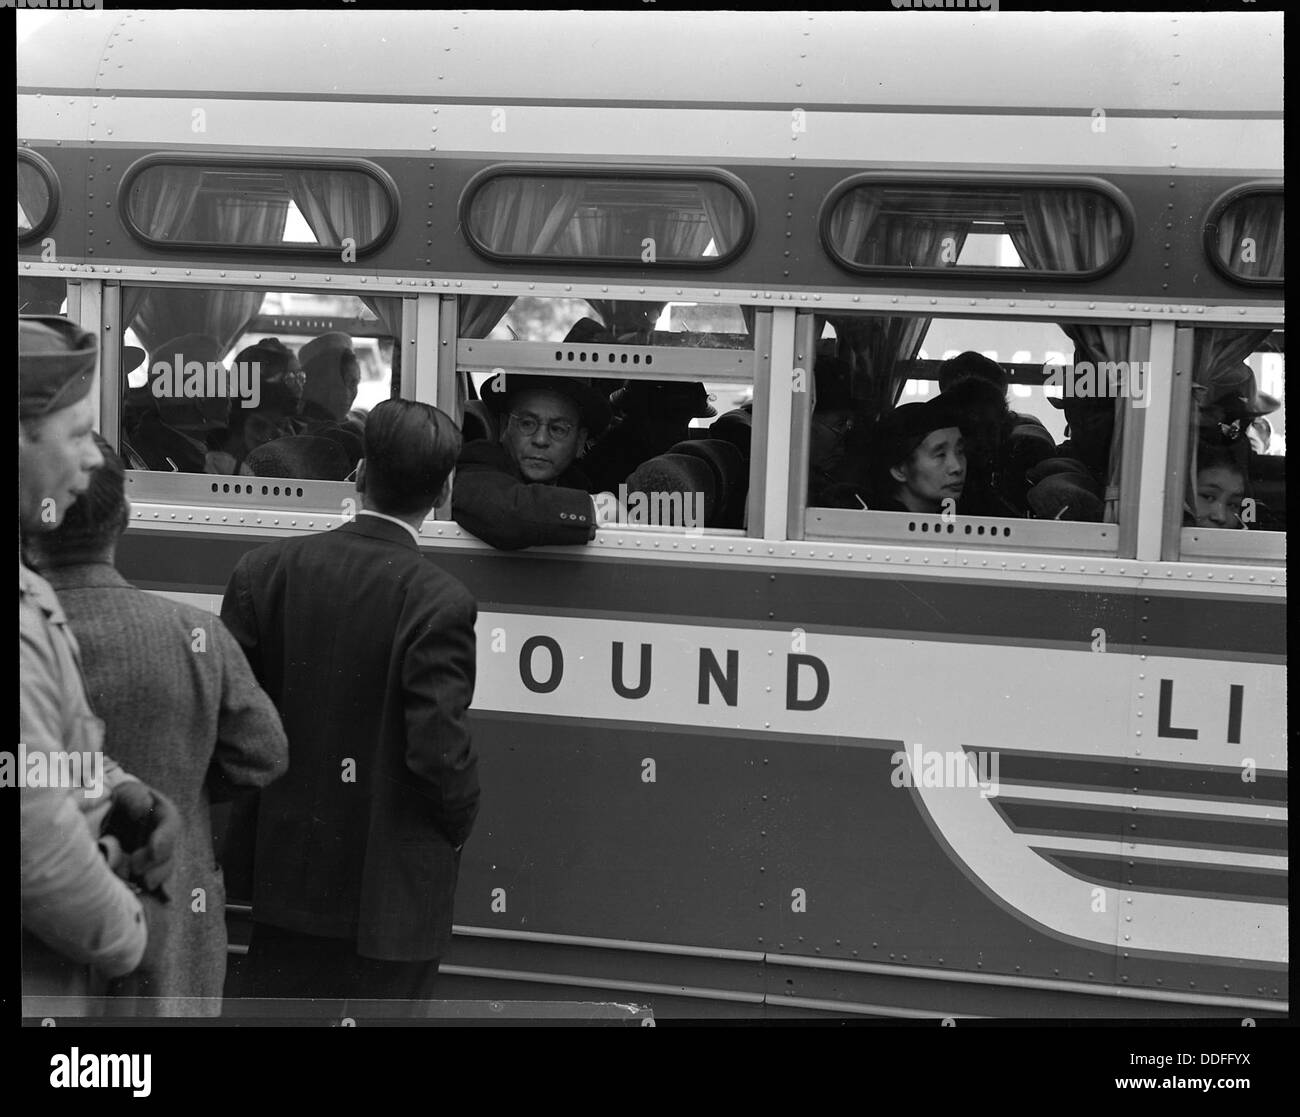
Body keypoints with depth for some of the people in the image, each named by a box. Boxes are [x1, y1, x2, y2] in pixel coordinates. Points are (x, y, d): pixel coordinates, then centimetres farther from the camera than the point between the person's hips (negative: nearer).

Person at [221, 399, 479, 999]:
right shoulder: (438, 602, -19)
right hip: (391, 887, -4)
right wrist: (457, 827, -1)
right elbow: (439, 748, -21)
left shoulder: (264, 570, -5)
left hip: (286, 873, 4)